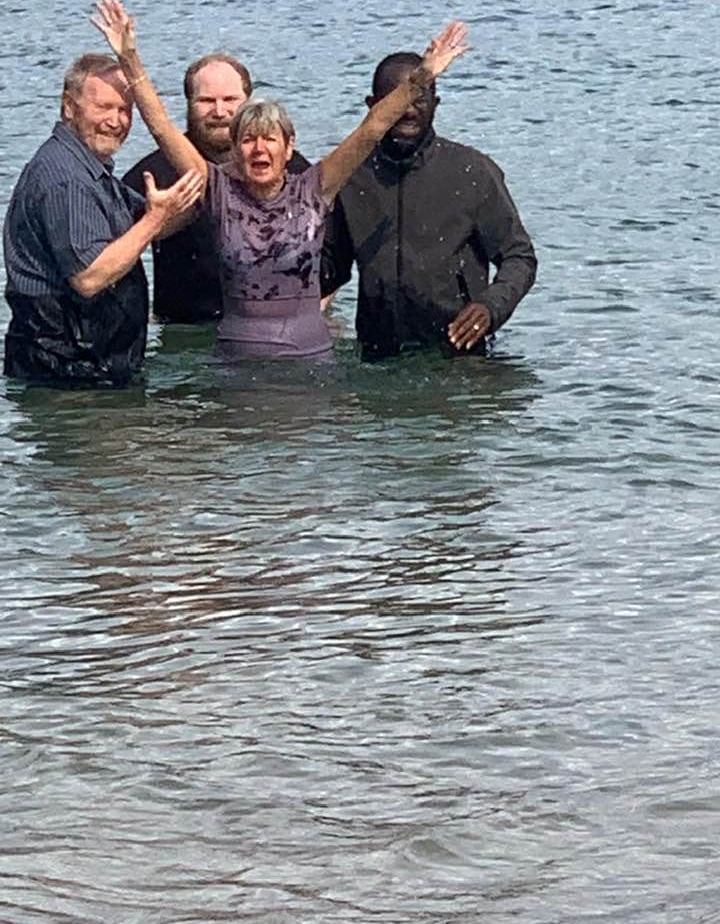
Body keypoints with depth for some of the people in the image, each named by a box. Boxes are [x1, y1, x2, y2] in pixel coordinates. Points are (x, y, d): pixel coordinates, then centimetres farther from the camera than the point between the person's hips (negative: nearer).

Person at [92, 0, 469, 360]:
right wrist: (130, 62, -9)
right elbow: (162, 129, -2)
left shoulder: (311, 191, 3)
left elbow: (371, 130, -3)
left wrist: (421, 78, -9)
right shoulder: (222, 192, 3)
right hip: (237, 349, 0)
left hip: (309, 350, 0)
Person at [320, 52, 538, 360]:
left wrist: (491, 306, -14)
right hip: (377, 356, 2)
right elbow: (331, 267, 19)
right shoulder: (352, 176, 9)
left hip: (457, 354, -2)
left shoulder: (472, 172, 1)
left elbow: (519, 257, 5)